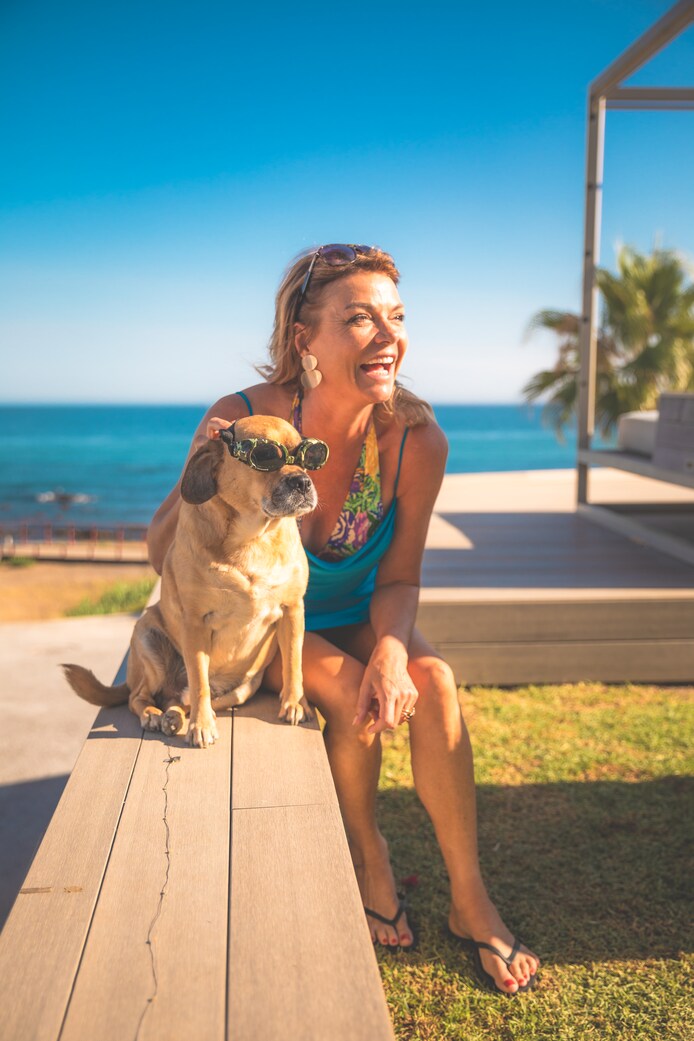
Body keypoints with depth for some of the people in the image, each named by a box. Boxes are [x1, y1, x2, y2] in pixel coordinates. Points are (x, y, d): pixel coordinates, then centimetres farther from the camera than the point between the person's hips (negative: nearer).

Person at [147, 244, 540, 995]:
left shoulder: (416, 441, -21)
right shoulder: (244, 421, -26)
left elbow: (397, 579, -11)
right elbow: (162, 557, -16)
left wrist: (391, 651, -30)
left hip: (354, 617, 3)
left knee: (429, 680, -25)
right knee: (351, 693, -28)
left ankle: (469, 901, -6)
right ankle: (367, 854, 4)